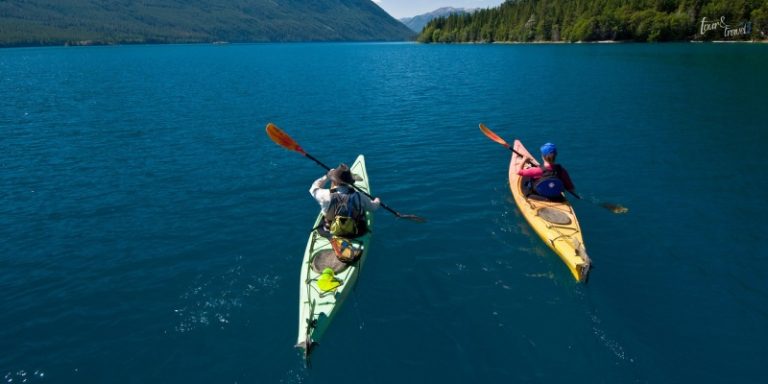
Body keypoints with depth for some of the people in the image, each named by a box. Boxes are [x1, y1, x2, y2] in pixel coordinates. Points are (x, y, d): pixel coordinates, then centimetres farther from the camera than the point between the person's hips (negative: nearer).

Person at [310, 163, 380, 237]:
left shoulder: (326, 195, -27)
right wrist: (377, 202, 21)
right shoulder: (359, 197, -25)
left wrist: (327, 176, 10)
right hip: (355, 234, 0)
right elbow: (373, 206, -4)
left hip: (330, 233, 1)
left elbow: (314, 188, -2)